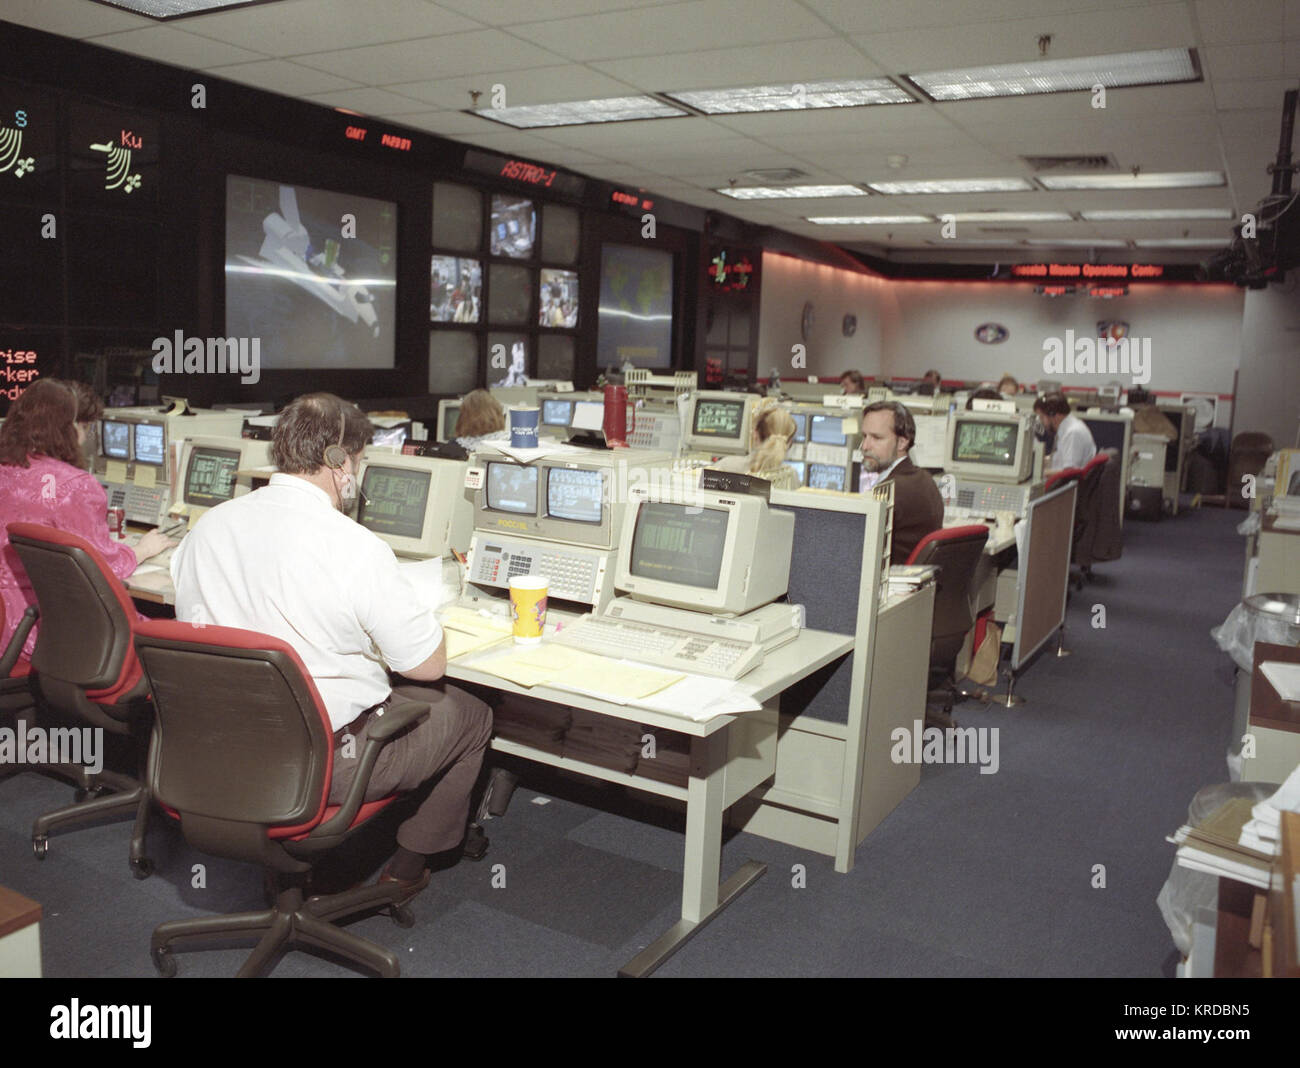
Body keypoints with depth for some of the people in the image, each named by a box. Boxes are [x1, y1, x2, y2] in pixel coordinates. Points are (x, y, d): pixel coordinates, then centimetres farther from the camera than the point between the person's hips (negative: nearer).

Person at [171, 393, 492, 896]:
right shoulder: (356, 548, -23)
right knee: (470, 714, 16)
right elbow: (429, 665, -16)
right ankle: (410, 863, 31)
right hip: (325, 764, -7)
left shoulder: (207, 528, -4)